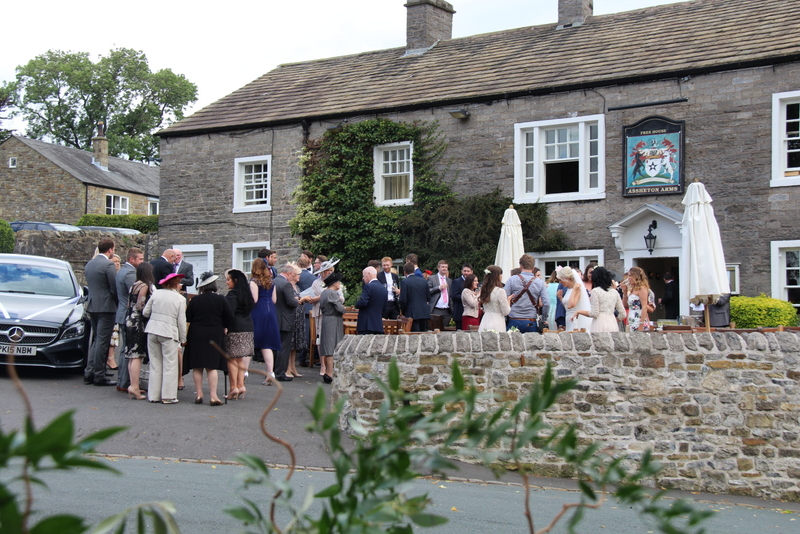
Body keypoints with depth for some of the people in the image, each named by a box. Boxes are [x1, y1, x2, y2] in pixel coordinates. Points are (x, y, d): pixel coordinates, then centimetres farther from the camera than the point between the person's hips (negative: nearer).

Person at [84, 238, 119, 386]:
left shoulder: (89, 264, 12)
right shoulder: (108, 265, -14)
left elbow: (90, 285, 15)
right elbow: (114, 288, -14)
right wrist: (119, 304, 1)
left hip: (92, 306, 8)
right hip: (106, 306, -8)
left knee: (96, 340, 16)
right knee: (102, 341, -4)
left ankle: (89, 372, 14)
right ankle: (99, 376, -1)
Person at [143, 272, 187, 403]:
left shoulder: (156, 293, 6)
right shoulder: (180, 299, -3)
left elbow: (145, 312, 10)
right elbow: (181, 321, -3)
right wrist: (183, 339, 7)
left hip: (152, 331, 4)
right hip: (169, 333, -4)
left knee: (155, 364, 11)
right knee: (170, 365, 3)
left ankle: (154, 395, 16)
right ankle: (168, 396, 3)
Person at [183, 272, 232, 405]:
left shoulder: (194, 300, 0)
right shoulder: (221, 300, -3)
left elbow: (187, 321, 1)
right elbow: (230, 318, 0)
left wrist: (185, 337, 9)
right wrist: (223, 327, 18)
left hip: (196, 335, 1)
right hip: (215, 335, -1)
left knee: (197, 367, 7)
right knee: (212, 366, -1)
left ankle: (198, 394, 9)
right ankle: (213, 396, -6)